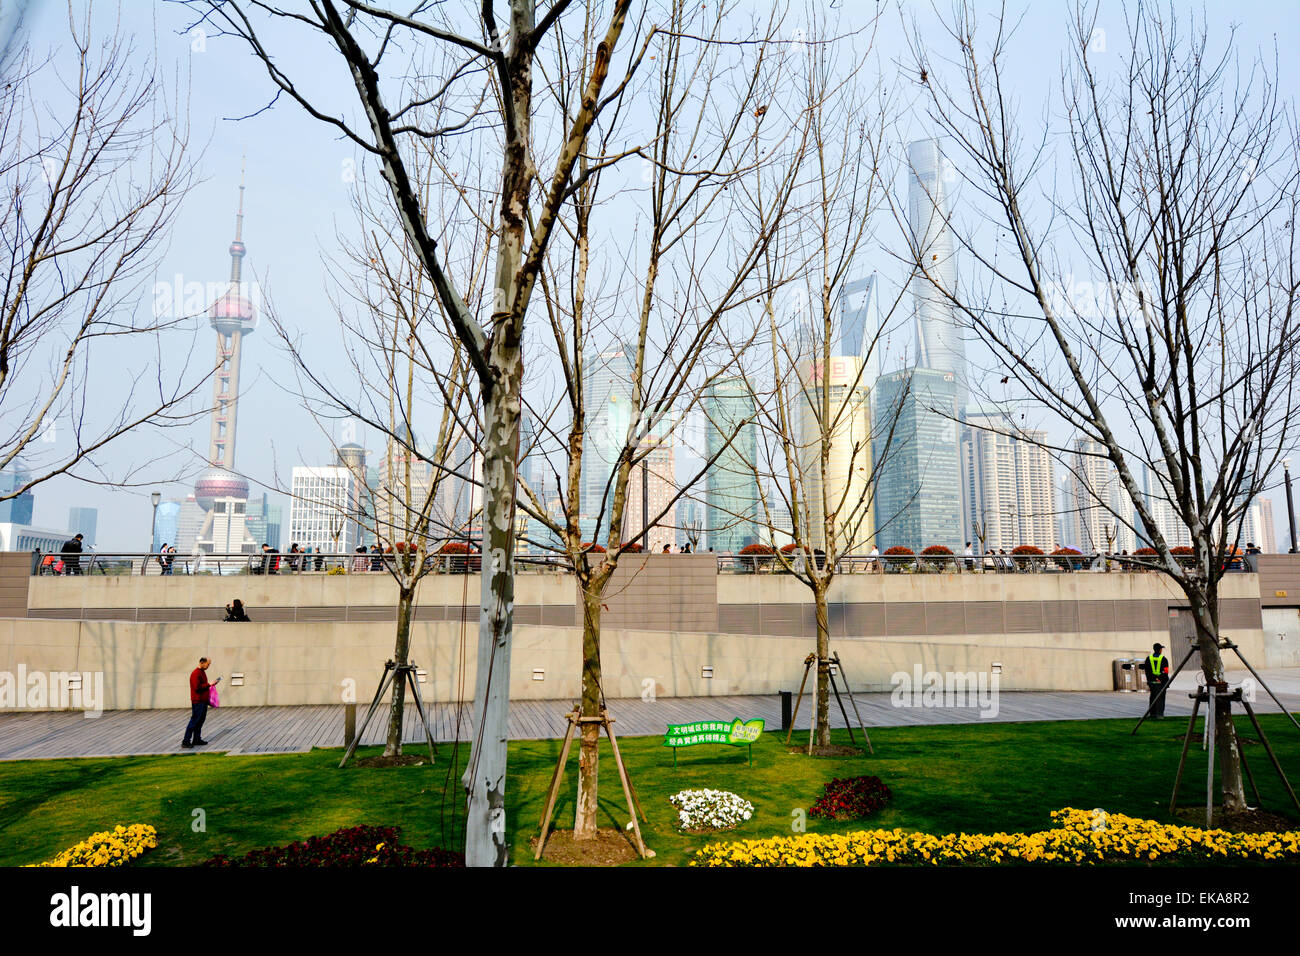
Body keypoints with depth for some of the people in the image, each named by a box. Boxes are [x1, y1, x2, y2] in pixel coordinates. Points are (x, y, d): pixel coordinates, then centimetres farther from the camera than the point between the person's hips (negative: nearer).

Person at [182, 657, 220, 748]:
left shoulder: (202, 672, 17)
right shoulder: (195, 673, -14)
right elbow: (197, 687, -22)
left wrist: (211, 684, 10)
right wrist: (209, 684, -18)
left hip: (203, 701, 10)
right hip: (198, 702, -10)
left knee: (201, 721, 11)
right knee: (194, 721, -9)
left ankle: (197, 739, 16)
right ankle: (186, 741, -6)